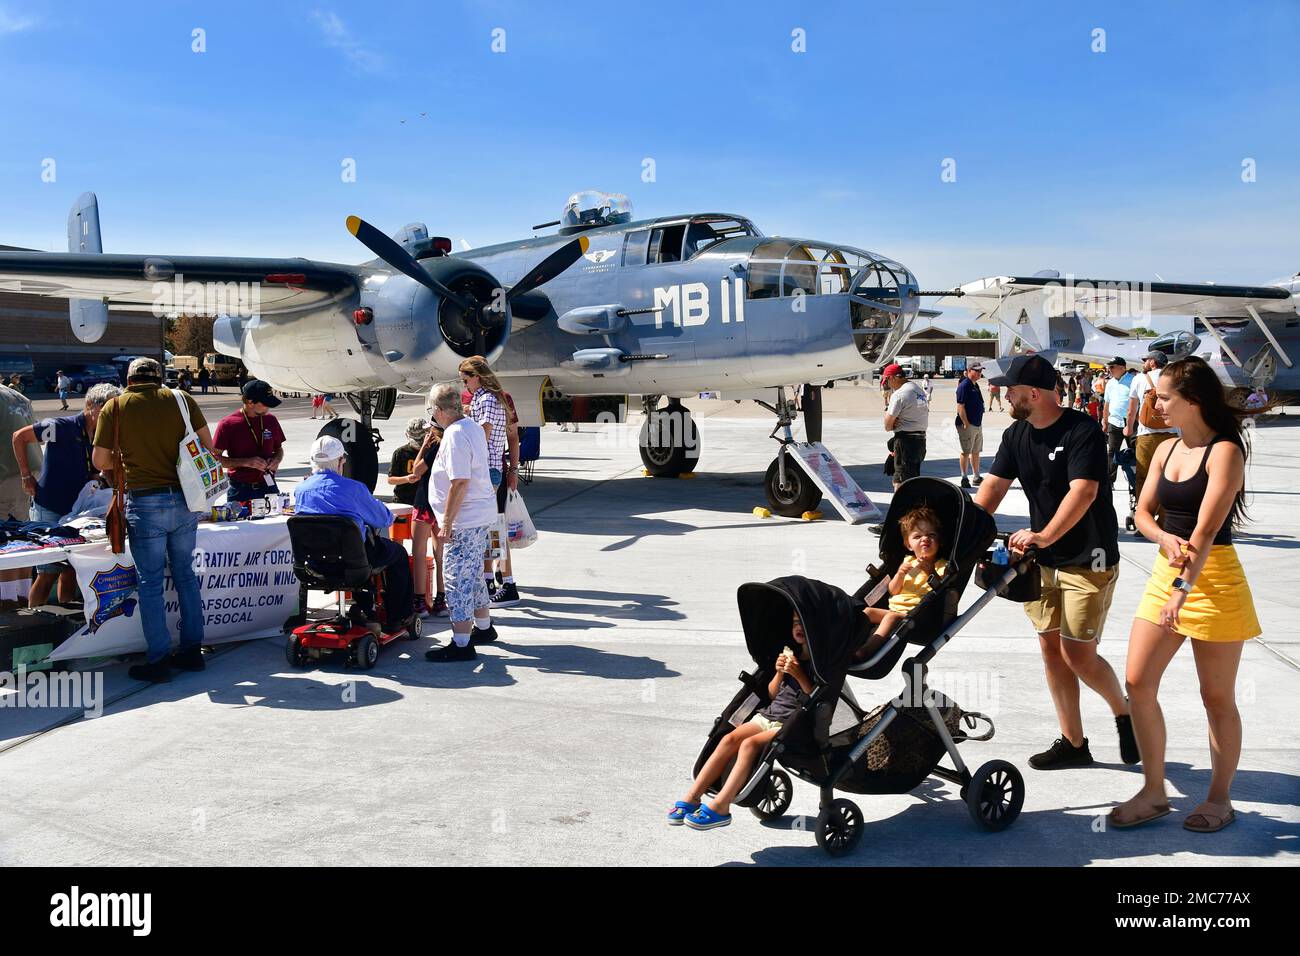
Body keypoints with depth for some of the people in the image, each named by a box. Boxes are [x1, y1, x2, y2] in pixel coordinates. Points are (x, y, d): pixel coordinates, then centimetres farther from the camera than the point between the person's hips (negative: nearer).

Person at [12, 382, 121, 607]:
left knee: (71, 569, 13)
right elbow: (19, 437, -4)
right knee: (48, 573, -4)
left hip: (77, 511, 6)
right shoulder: (60, 428, -16)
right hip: (50, 510, -6)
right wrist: (26, 476, -4)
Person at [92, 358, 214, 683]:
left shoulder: (115, 406, 0)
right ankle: (192, 650, 21)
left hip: (145, 502, -3)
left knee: (150, 582, 5)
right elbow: (208, 448, 4)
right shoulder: (181, 399, 4)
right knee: (185, 574, 15)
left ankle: (158, 661, 10)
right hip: (184, 500, 3)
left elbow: (100, 461, 0)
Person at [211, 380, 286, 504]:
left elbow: (279, 449, 20)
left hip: (268, 487, 3)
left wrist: (276, 460, -3)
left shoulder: (271, 420, 7)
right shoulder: (227, 424, -6)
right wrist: (246, 462, -16)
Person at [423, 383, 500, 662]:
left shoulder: (455, 435, -19)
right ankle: (483, 627, 35)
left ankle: (461, 644, -2)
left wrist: (447, 522, -20)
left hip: (464, 520, -10)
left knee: (457, 578, -5)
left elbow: (460, 483, -24)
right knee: (472, 574, 22)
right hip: (482, 514, 10)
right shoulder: (473, 426, 11)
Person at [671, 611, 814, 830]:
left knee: (750, 744, -29)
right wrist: (779, 673, 0)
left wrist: (799, 674, -20)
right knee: (730, 739, -18)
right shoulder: (790, 655, 19)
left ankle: (719, 808, -33)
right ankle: (692, 798, -20)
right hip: (769, 714, 6)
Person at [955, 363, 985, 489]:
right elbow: (960, 407, -18)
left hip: (978, 425, 9)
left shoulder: (975, 385, 14)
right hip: (968, 425, -9)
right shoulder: (964, 385, -13)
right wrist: (966, 424, -21)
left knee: (976, 452, 14)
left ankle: (976, 477, 22)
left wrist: (980, 423, 17)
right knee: (965, 452, -3)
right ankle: (964, 478, 3)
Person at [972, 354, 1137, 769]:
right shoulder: (1016, 435, 6)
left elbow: (1083, 492, -27)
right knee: (1051, 649, 8)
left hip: (1087, 560, -7)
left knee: (1078, 656, -6)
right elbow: (993, 487, 1)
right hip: (1042, 560, 7)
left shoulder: (1083, 431, -16)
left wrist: (1044, 536, -39)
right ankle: (1073, 743, 20)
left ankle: (1125, 713, 23)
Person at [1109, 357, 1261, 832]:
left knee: (1217, 696, 6)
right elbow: (1143, 512, 8)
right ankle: (1154, 792, 16)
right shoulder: (1166, 449, 9)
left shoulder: (1224, 452, -13)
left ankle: (1220, 798, 22)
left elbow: (1206, 529, -21)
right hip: (1165, 572, 7)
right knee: (1138, 683, 3)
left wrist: (1183, 588, -28)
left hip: (1213, 578, -7)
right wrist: (1165, 538, -14)